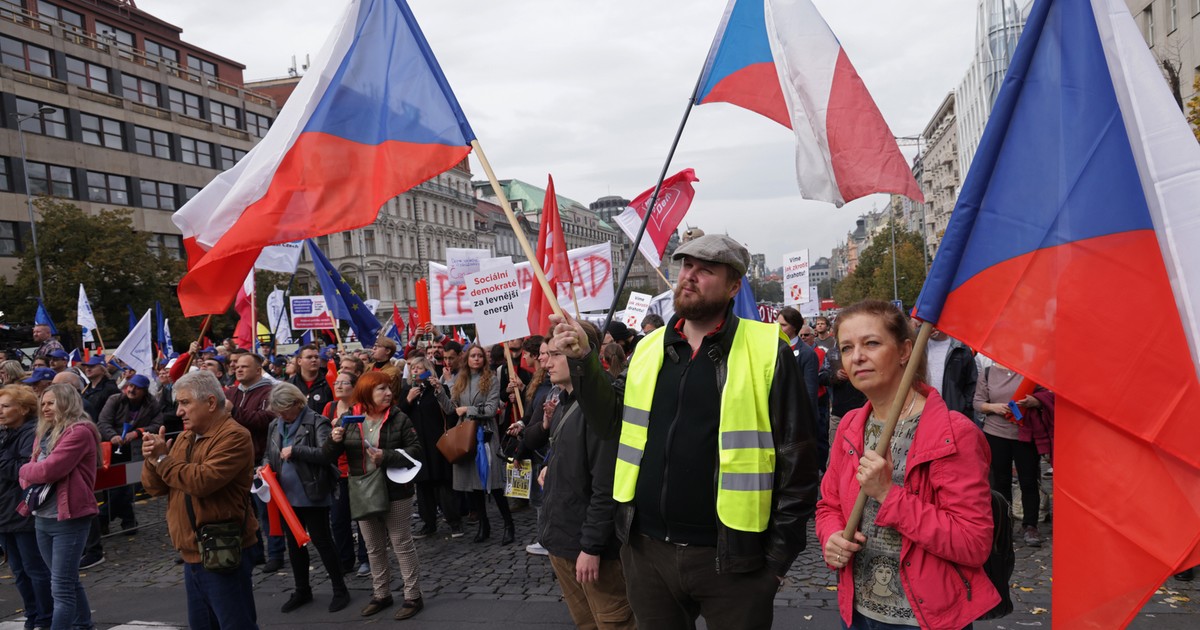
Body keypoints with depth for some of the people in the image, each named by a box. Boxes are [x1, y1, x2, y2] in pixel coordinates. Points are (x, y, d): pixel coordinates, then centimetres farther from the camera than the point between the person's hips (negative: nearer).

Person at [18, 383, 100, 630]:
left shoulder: (79, 432, -13)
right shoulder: (43, 433, 14)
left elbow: (50, 470, -20)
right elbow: (28, 474, 15)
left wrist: (27, 470, 0)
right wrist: (31, 475, -8)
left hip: (69, 517, -8)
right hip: (42, 517, 8)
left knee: (61, 588, -7)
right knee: (69, 581, 18)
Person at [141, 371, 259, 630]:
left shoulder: (234, 436, -15)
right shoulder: (185, 438, 13)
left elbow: (203, 480, -27)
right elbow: (154, 487, 11)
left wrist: (162, 460, -13)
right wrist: (153, 460, -10)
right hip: (192, 555, 9)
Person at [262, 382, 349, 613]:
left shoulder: (316, 422, -11)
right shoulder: (275, 426, 9)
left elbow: (327, 453, -20)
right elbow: (269, 454, 20)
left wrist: (295, 450, -23)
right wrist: (266, 465, -2)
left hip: (312, 495, -7)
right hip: (287, 495, 7)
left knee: (322, 542, 0)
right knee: (294, 543, 16)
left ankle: (340, 590, 15)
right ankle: (302, 590, 31)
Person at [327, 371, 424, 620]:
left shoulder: (399, 418, -8)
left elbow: (416, 451, -13)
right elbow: (330, 456, 4)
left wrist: (386, 456, -25)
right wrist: (334, 440, -17)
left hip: (395, 492, -4)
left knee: (402, 545, 4)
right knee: (374, 548, 17)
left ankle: (413, 596, 15)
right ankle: (381, 594, 32)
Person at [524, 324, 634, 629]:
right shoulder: (563, 403, 8)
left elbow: (606, 486, -22)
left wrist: (592, 546, -21)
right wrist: (545, 425, 1)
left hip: (589, 542, -9)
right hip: (560, 537, 9)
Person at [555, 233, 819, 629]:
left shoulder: (766, 351, -8)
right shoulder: (649, 348, 7)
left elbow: (796, 458, -7)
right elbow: (612, 424, 10)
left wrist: (781, 552, -6)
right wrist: (582, 360, -3)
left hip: (730, 556, -4)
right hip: (645, 550, 5)